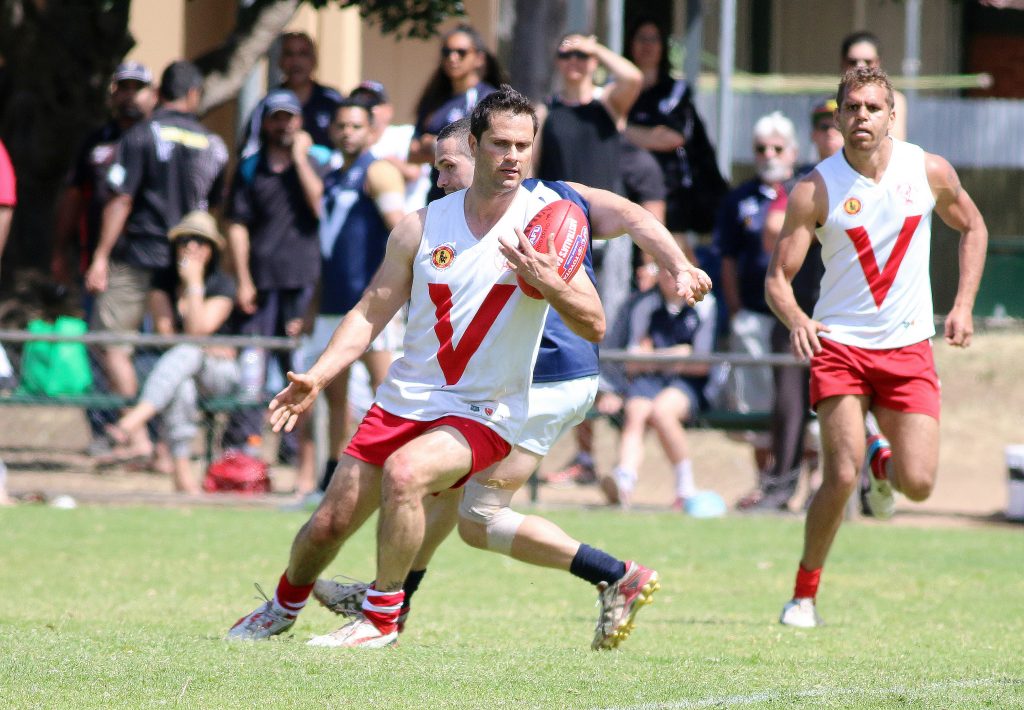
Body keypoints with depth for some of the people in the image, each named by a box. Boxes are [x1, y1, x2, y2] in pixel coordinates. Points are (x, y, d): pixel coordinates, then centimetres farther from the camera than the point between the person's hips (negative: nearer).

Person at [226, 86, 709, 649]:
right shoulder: (422, 227, 0)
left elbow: (594, 327, -11)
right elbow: (371, 313, 5)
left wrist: (547, 283, -29)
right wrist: (316, 379, -7)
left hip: (483, 413, -3)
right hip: (403, 401, 3)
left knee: (404, 472, -33)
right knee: (328, 526, 3)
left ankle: (382, 617, -15)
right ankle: (284, 606, 36)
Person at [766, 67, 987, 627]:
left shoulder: (930, 172, -3)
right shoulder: (815, 190, -10)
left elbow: (973, 228, 15)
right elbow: (777, 278, -9)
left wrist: (963, 305, 4)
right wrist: (796, 320, -31)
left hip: (908, 347, 2)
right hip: (839, 344, -2)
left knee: (918, 484, -7)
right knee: (841, 477, -16)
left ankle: (881, 462, 31)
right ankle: (804, 595, 2)